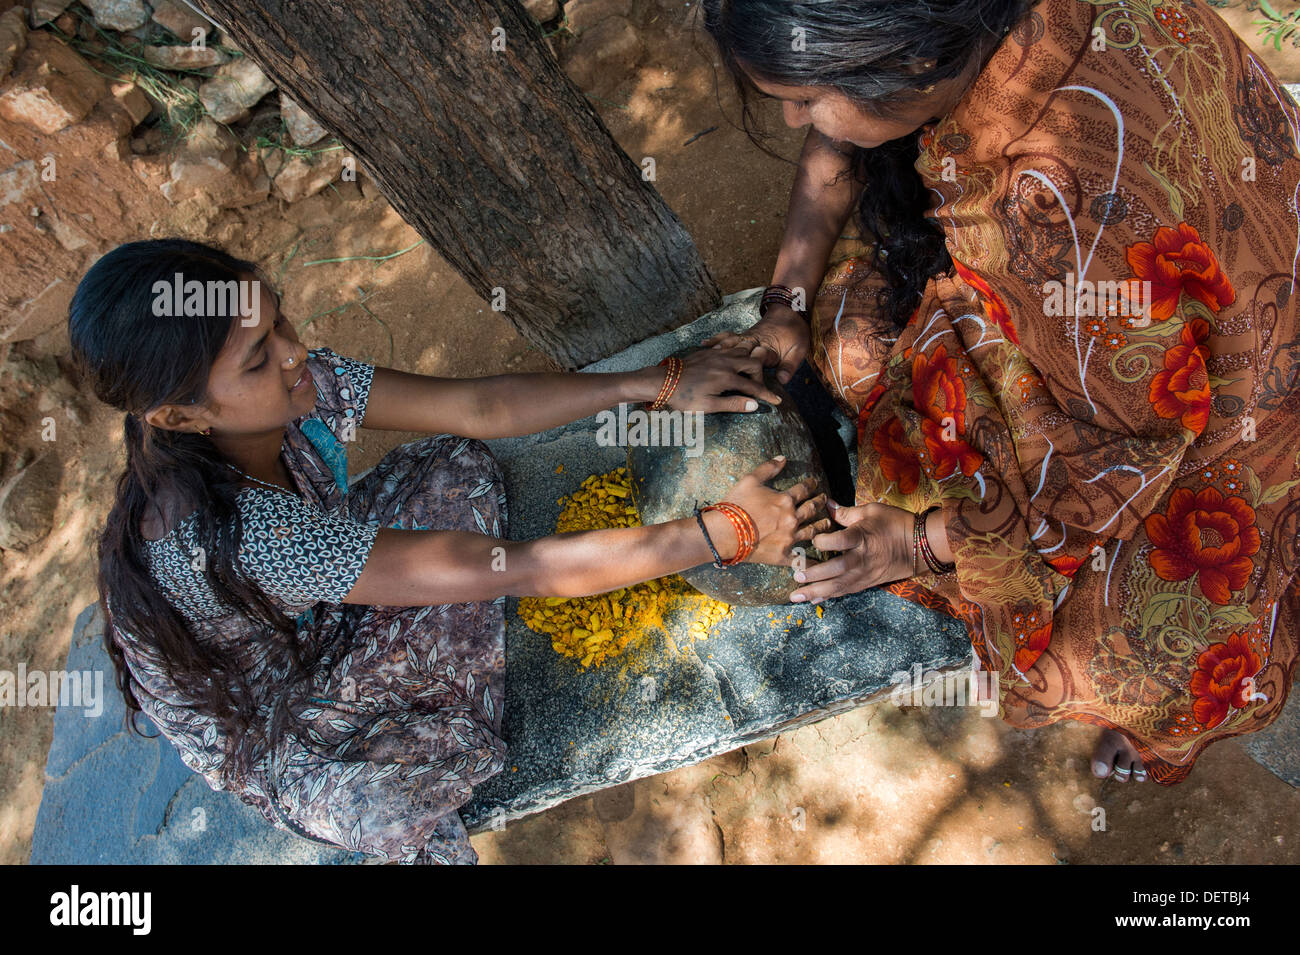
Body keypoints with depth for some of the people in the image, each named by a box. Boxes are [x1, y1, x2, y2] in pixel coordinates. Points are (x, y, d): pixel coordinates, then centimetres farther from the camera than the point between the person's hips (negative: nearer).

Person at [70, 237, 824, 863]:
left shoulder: (296, 387, -23)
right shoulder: (233, 534, -43)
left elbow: (481, 407, -14)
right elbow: (522, 569, -43)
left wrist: (661, 384, -18)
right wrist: (726, 533, -37)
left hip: (327, 622, 7)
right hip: (267, 735, -6)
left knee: (458, 464, -5)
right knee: (391, 807, -33)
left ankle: (446, 724, 0)